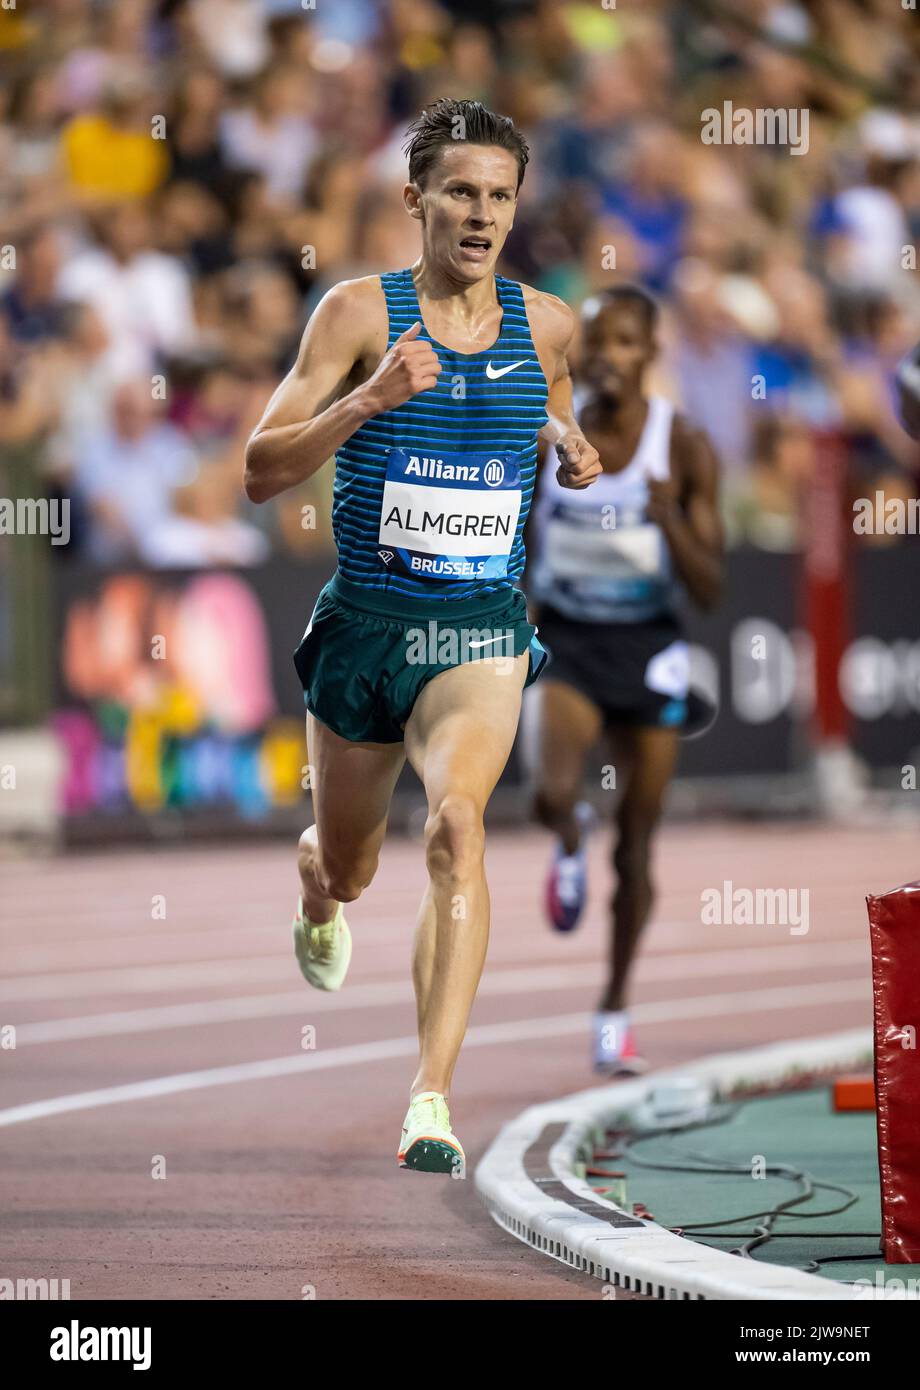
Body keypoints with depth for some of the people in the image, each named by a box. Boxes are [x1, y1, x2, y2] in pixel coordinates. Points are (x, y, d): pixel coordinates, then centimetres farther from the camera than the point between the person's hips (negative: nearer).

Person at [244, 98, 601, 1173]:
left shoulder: (545, 323, 2)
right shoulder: (361, 311, -7)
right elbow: (261, 471, -12)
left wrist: (570, 447, 1)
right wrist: (367, 400, -27)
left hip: (481, 636, 0)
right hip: (363, 627, 0)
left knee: (457, 821, -28)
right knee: (347, 867, 19)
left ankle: (432, 1096, -33)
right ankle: (320, 902, 61)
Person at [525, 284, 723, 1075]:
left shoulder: (685, 449, -10)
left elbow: (710, 589, -12)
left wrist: (670, 519, -27)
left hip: (647, 650, 0)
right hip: (562, 642, 0)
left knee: (635, 851, 7)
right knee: (555, 793, -27)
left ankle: (616, 1007, 26)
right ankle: (570, 841, 12)